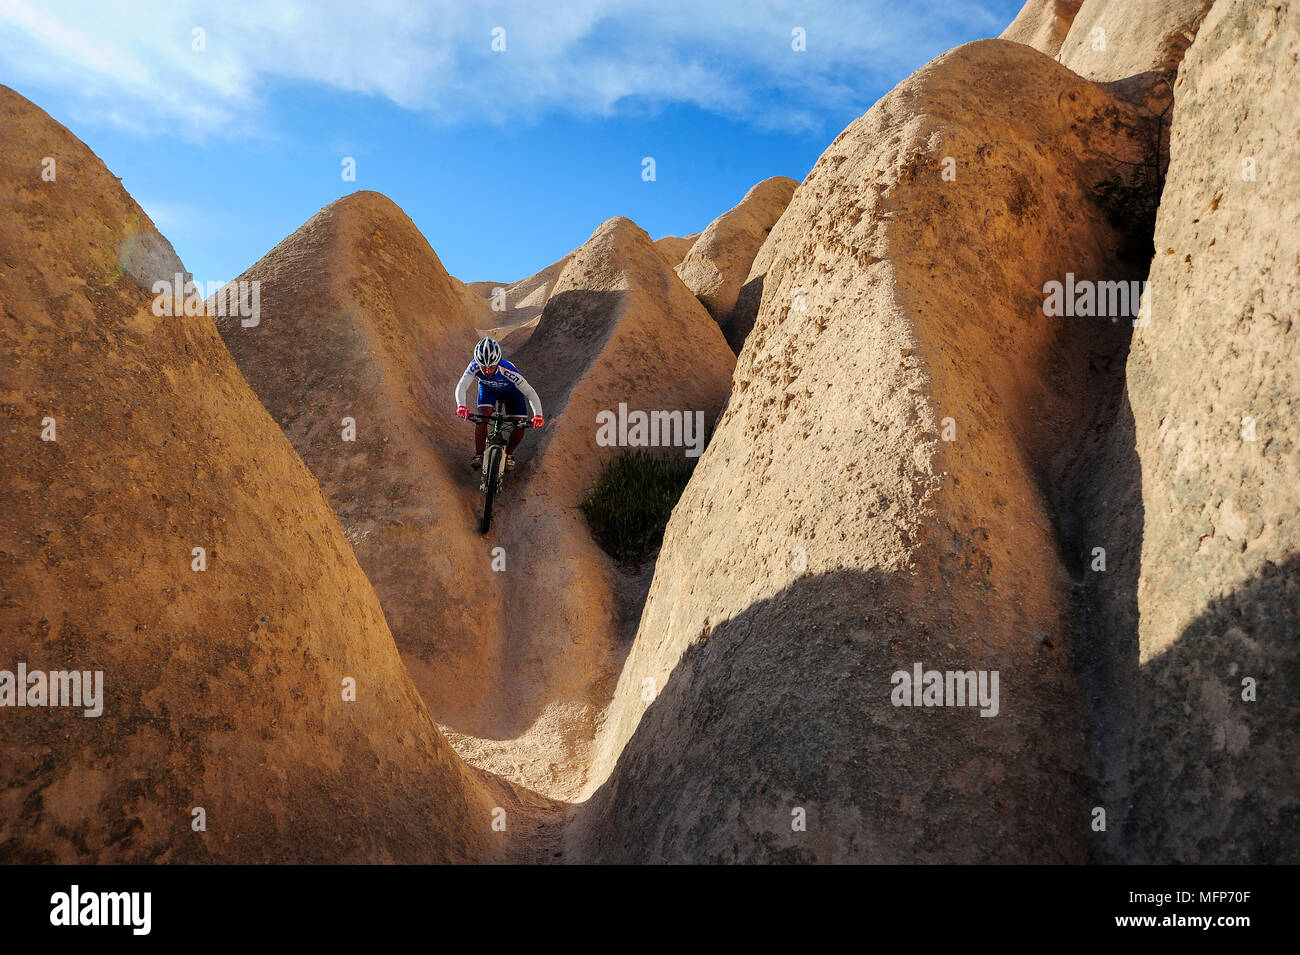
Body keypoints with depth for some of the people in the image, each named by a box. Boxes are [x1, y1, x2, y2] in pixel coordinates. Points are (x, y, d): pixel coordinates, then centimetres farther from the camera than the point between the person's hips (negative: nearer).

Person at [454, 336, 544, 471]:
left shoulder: (507, 370, -42)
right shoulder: (475, 366, -37)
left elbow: (530, 393, -40)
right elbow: (461, 386, -41)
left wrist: (538, 415, -55)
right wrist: (461, 406, -61)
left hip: (511, 390, -1)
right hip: (487, 388, 1)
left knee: (520, 426, -12)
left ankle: (509, 454, 15)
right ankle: (478, 455, -8)